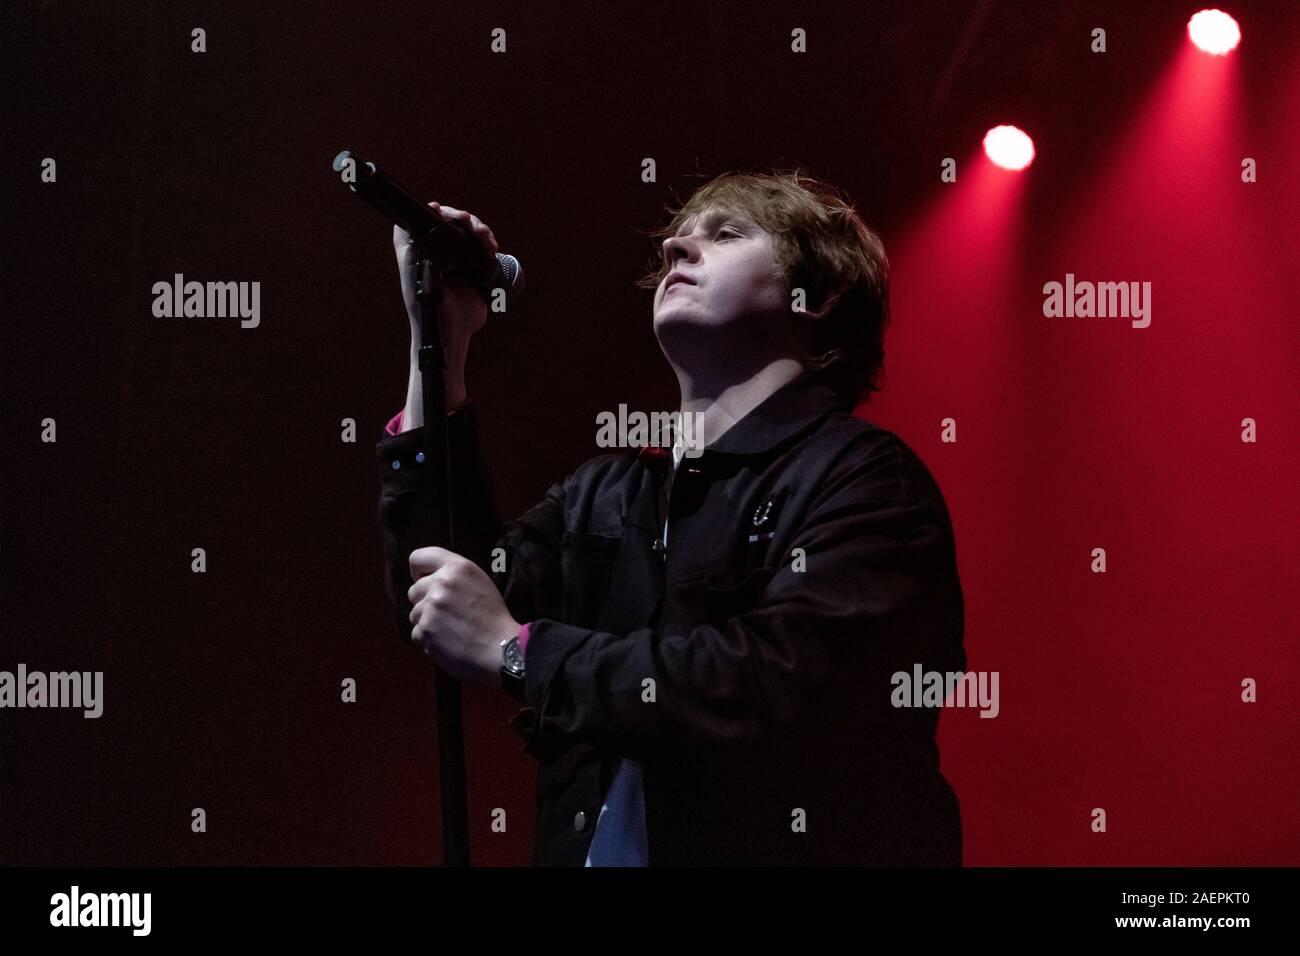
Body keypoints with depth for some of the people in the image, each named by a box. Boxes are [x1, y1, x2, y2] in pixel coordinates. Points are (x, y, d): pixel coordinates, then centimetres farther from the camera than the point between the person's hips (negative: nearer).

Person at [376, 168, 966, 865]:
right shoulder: (602, 494, 15)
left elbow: (774, 685, -19)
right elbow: (432, 607, 4)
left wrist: (516, 648, -12)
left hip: (764, 849, -6)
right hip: (589, 847, 6)